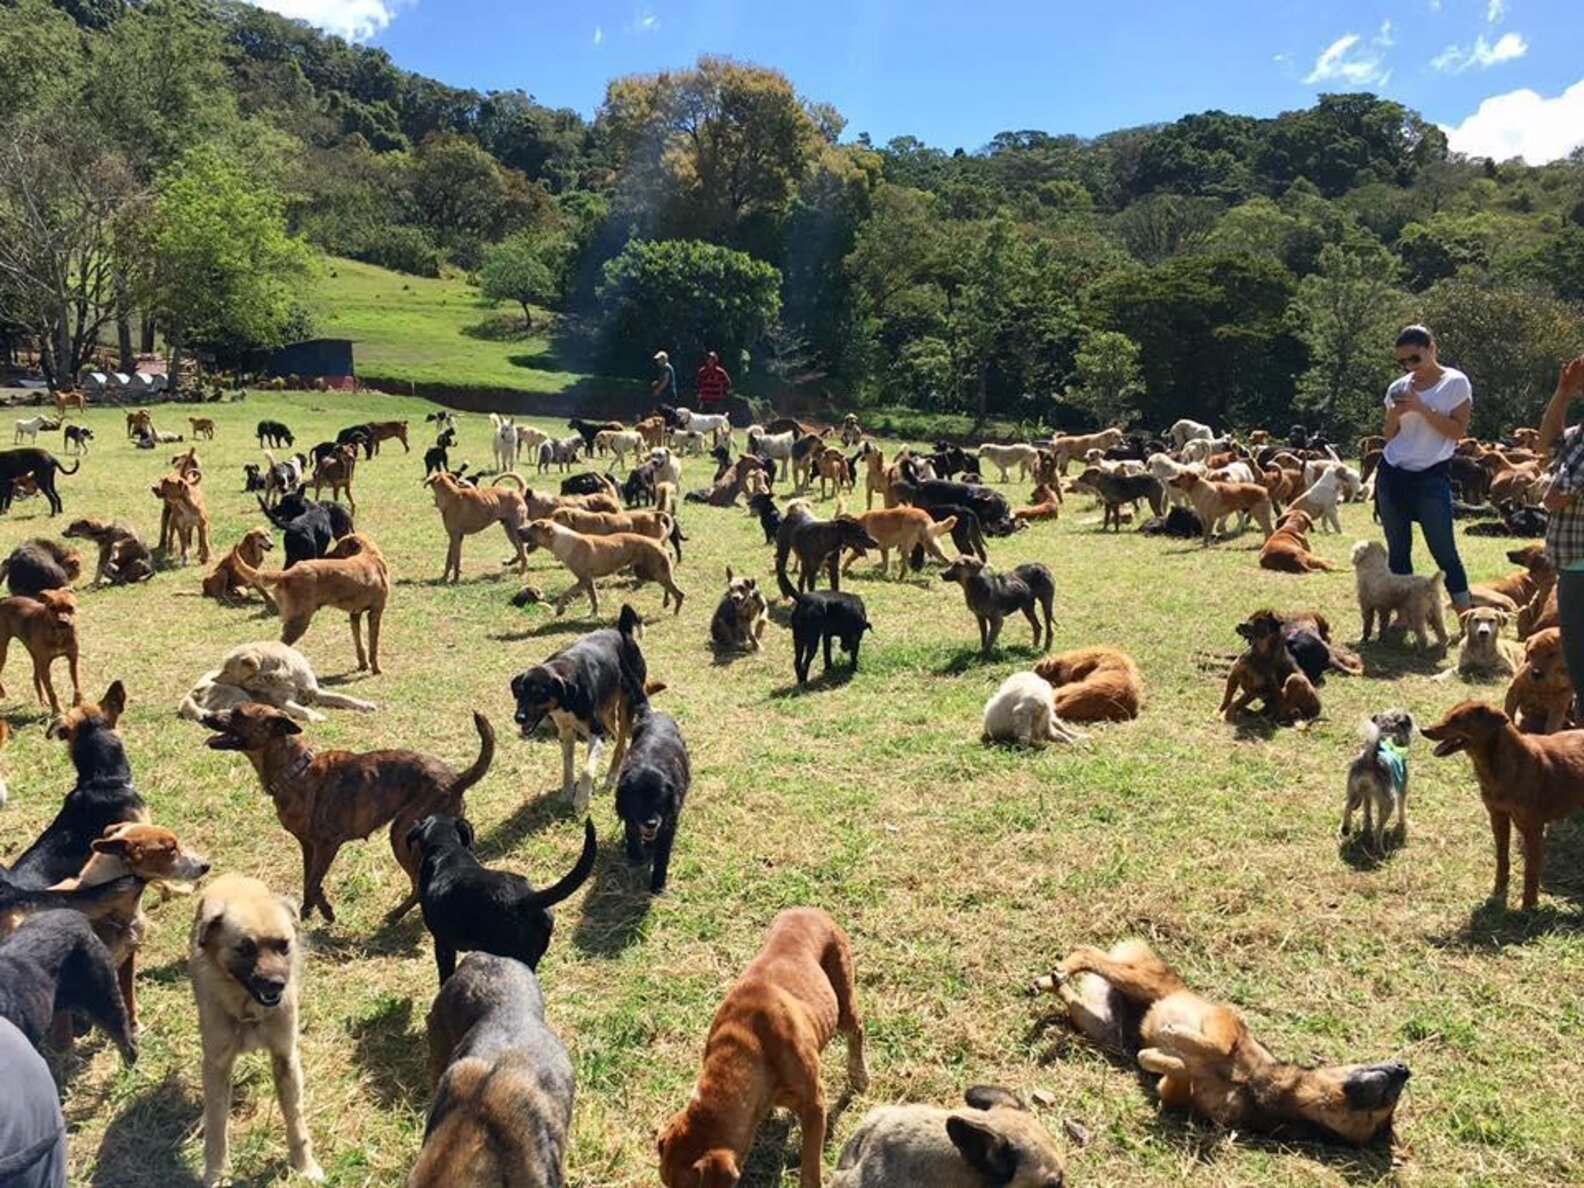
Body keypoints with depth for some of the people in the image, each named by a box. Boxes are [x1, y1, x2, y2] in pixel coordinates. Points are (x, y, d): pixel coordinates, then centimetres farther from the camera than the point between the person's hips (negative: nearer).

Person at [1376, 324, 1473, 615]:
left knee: (1444, 551, -8)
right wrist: (1396, 415, -5)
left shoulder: (1455, 383, -1)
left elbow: (1459, 430, -8)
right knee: (1397, 550, 7)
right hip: (1393, 474, 5)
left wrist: (1422, 408, -15)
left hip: (1432, 476, -4)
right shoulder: (1398, 388, 11)